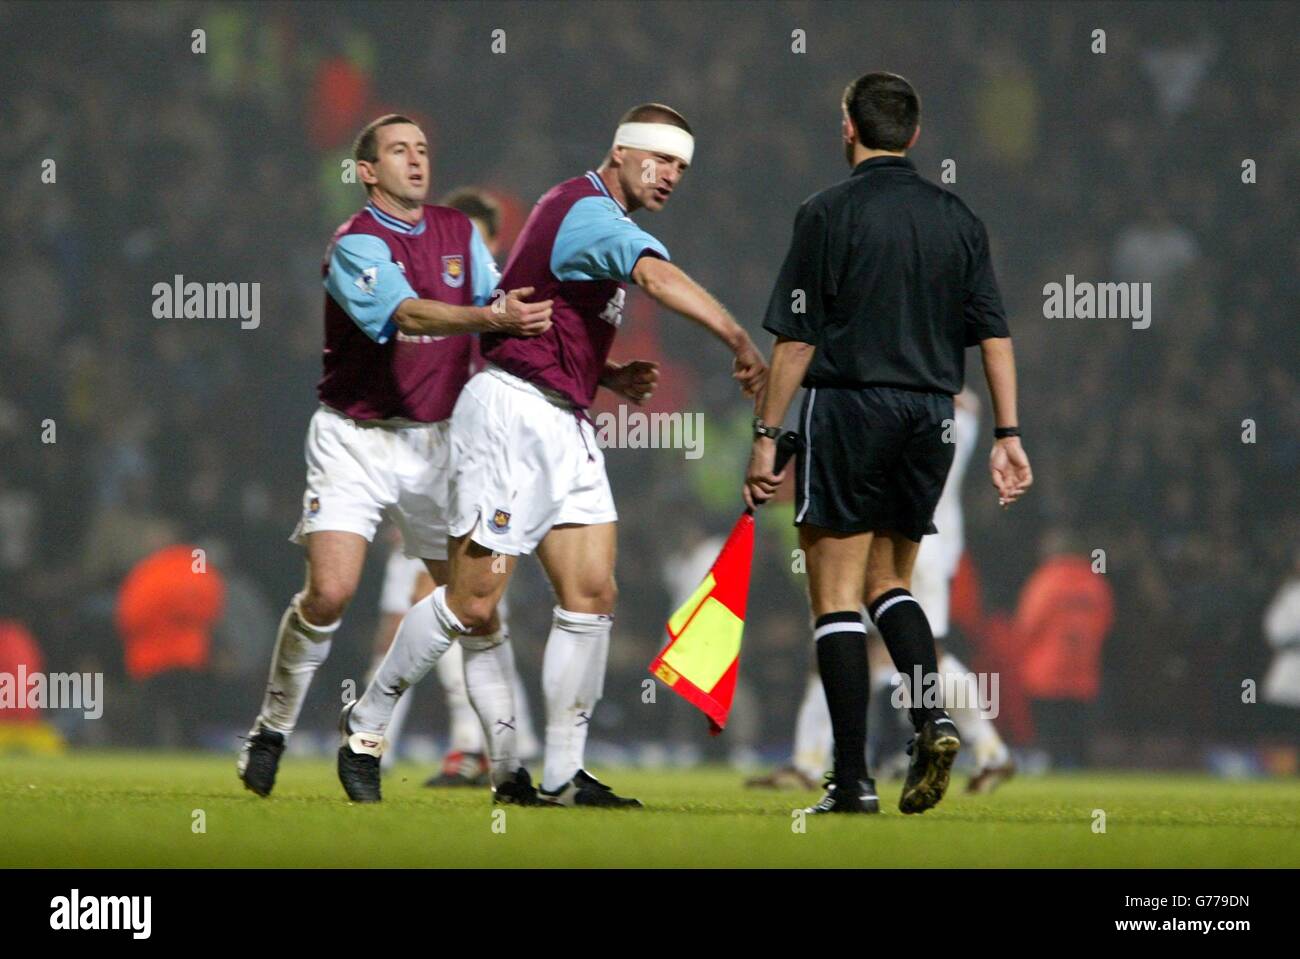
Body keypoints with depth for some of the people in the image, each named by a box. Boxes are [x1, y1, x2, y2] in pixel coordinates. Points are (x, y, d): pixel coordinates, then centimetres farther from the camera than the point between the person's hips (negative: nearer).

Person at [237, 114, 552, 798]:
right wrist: (492, 318, -43)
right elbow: (409, 314, -28)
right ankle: (271, 732, 2)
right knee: (329, 592, -18)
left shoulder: (460, 232, 10)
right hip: (355, 437, -6)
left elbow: (497, 305, 4)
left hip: (438, 440, 6)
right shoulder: (355, 245, -12)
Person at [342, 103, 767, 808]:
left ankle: (561, 776, 0)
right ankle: (366, 723, 13)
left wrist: (610, 377, 10)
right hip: (512, 412, -10)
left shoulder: (587, 215, 20)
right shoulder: (589, 212, -13)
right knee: (474, 603, -6)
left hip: (564, 429, 10)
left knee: (592, 594, -1)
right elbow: (658, 276, -33)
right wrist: (741, 343, -43)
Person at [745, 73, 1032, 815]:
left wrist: (767, 435, -3)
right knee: (889, 582, 18)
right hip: (931, 417, 5)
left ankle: (854, 778, -5)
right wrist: (1008, 435, 7)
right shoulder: (958, 219, 8)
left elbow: (797, 341, -8)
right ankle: (933, 716, -6)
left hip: (849, 407, -5)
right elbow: (995, 335, 5)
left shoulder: (829, 214, -6)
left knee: (837, 596, 0)